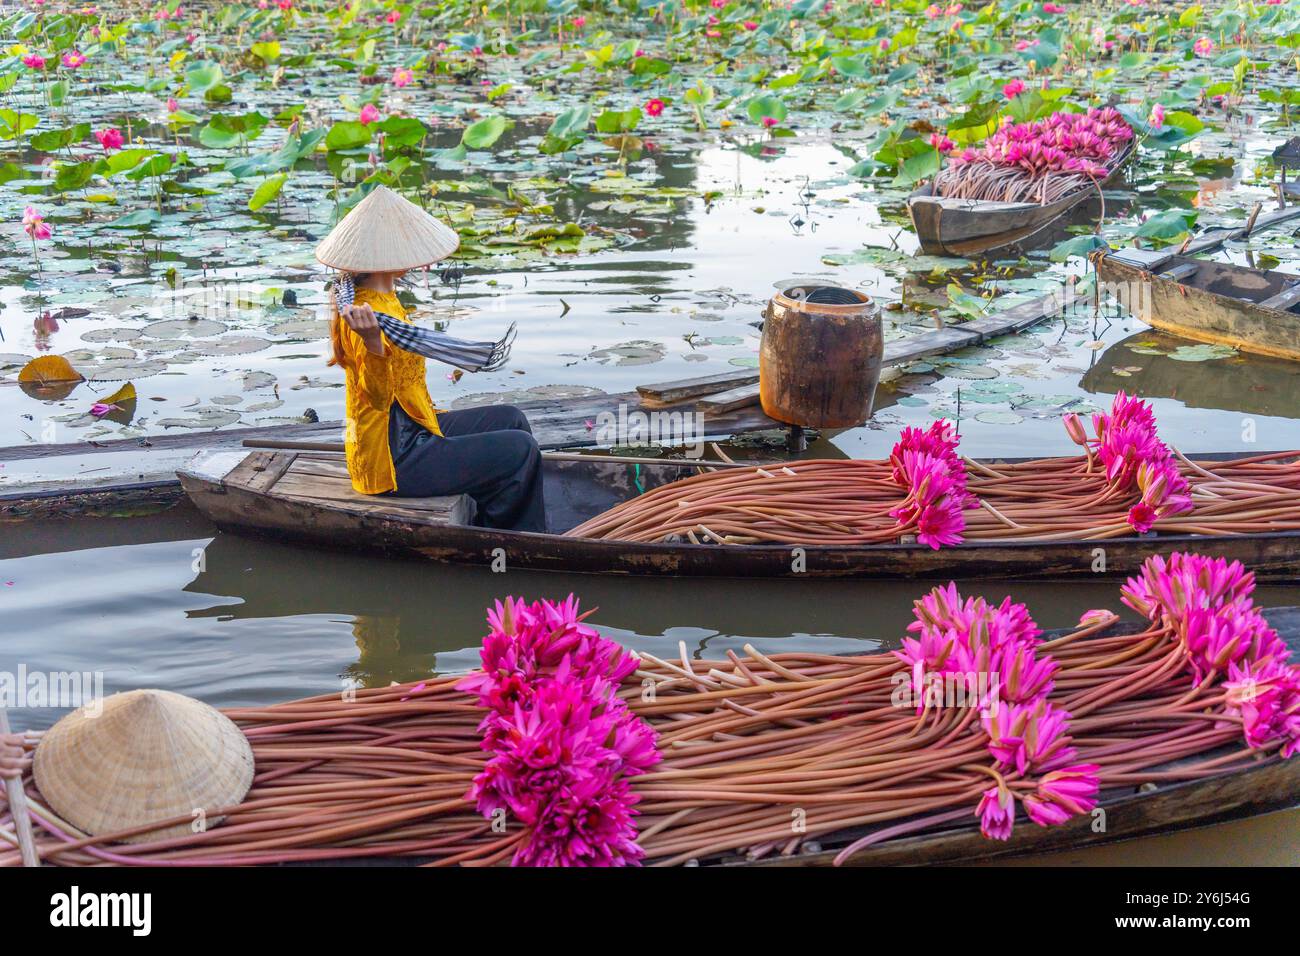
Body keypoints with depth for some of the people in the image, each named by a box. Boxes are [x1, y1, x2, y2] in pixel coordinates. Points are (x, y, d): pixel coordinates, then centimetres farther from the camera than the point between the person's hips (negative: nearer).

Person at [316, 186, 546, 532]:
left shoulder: (383, 299, 6)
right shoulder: (367, 312, -25)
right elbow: (379, 396, -31)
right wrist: (373, 344, -48)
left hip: (409, 431, 11)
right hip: (394, 458, -11)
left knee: (509, 419, 17)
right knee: (519, 450, -10)